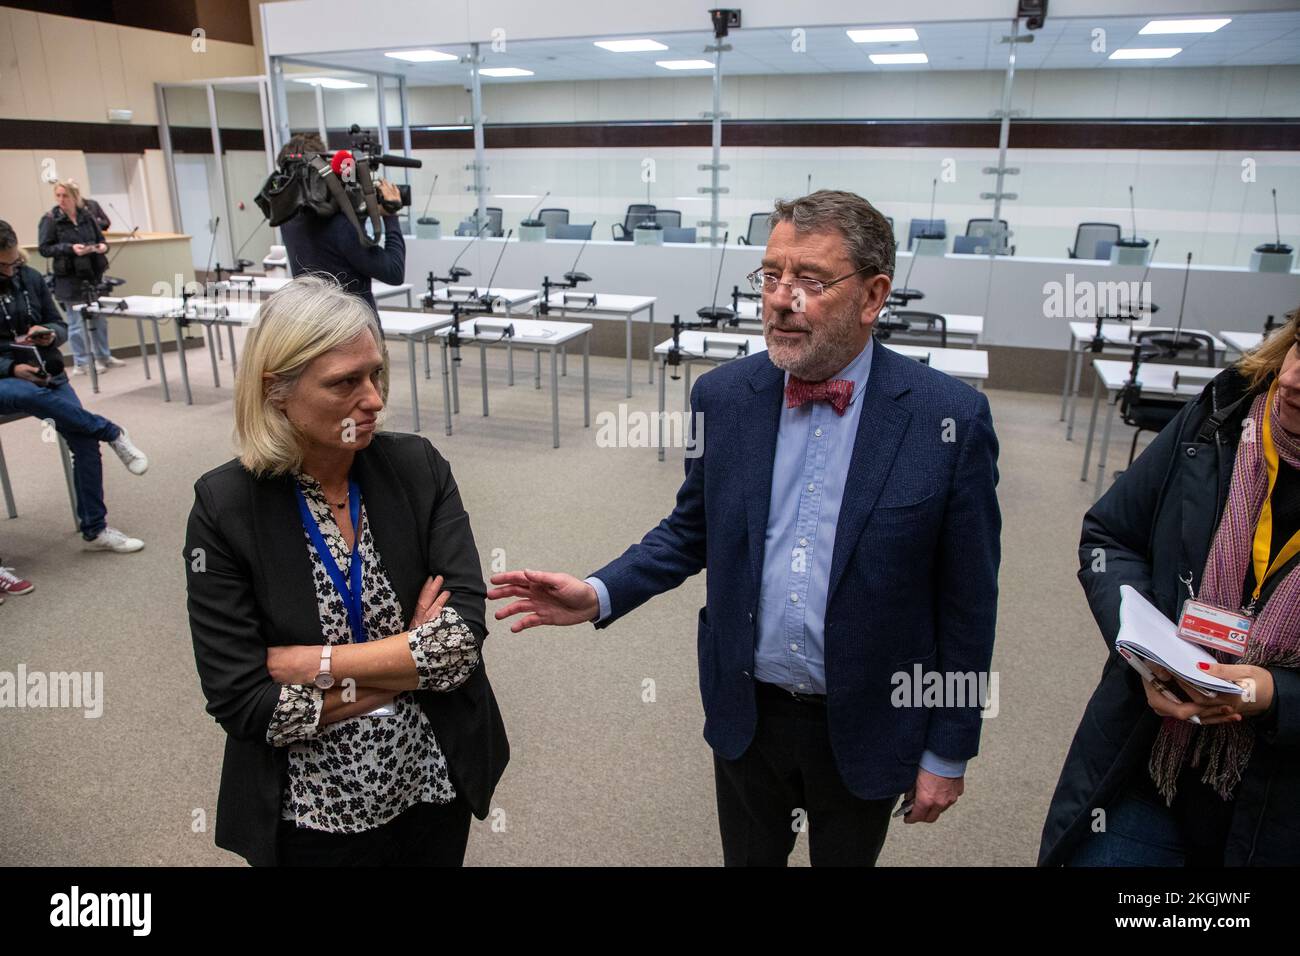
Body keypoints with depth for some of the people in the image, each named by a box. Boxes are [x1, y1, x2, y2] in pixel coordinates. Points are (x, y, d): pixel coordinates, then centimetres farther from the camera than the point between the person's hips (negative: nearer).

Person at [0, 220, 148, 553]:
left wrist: (50, 335, -11)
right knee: (29, 395, -39)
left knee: (84, 439, -16)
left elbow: (60, 326, 13)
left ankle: (95, 529, -7)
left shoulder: (31, 278, 4)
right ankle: (113, 434, -19)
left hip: (46, 374, 3)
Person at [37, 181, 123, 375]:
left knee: (99, 318, 13)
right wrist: (70, 248, -21)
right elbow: (44, 248, -8)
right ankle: (81, 363, 11)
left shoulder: (87, 216, 4)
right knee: (76, 322, 2)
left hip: (93, 274, 4)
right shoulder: (50, 220, -5)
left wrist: (103, 246, -9)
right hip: (69, 278, -4)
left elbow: (101, 238, 13)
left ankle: (103, 357, 26)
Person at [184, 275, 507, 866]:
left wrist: (313, 662, -21)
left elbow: (464, 636, -17)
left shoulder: (419, 467, -11)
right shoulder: (224, 508, -15)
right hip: (310, 820, -2)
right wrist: (414, 661, -17)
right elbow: (242, 702, -17)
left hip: (435, 789, 2)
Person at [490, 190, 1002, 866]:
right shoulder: (723, 397, -8)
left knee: (845, 858, 23)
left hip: (866, 728, -2)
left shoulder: (949, 419, -17)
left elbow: (966, 602, -10)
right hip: (745, 713, 2)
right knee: (749, 858, 24)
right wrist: (599, 595, -12)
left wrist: (948, 753, -4)